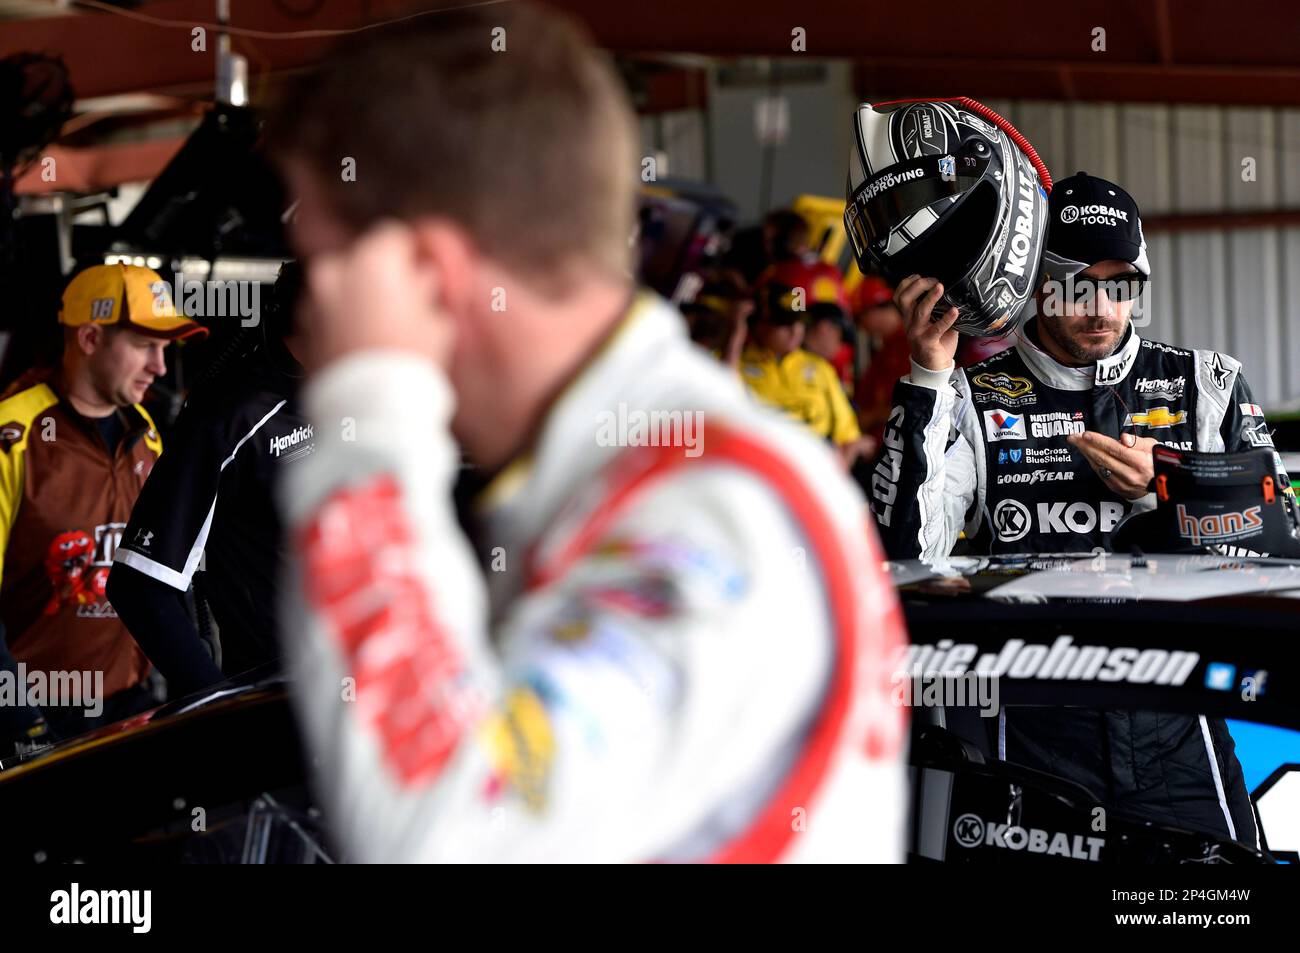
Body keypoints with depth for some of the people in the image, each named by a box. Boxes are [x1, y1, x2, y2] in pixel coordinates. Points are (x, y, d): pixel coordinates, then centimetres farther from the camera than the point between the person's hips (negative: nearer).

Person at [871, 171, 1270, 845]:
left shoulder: (1207, 385, 12)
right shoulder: (973, 401, 5)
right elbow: (906, 550, -9)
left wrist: (1162, 492, -7)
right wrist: (928, 378, -13)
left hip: (1178, 736, 2)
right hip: (1035, 736, -2)